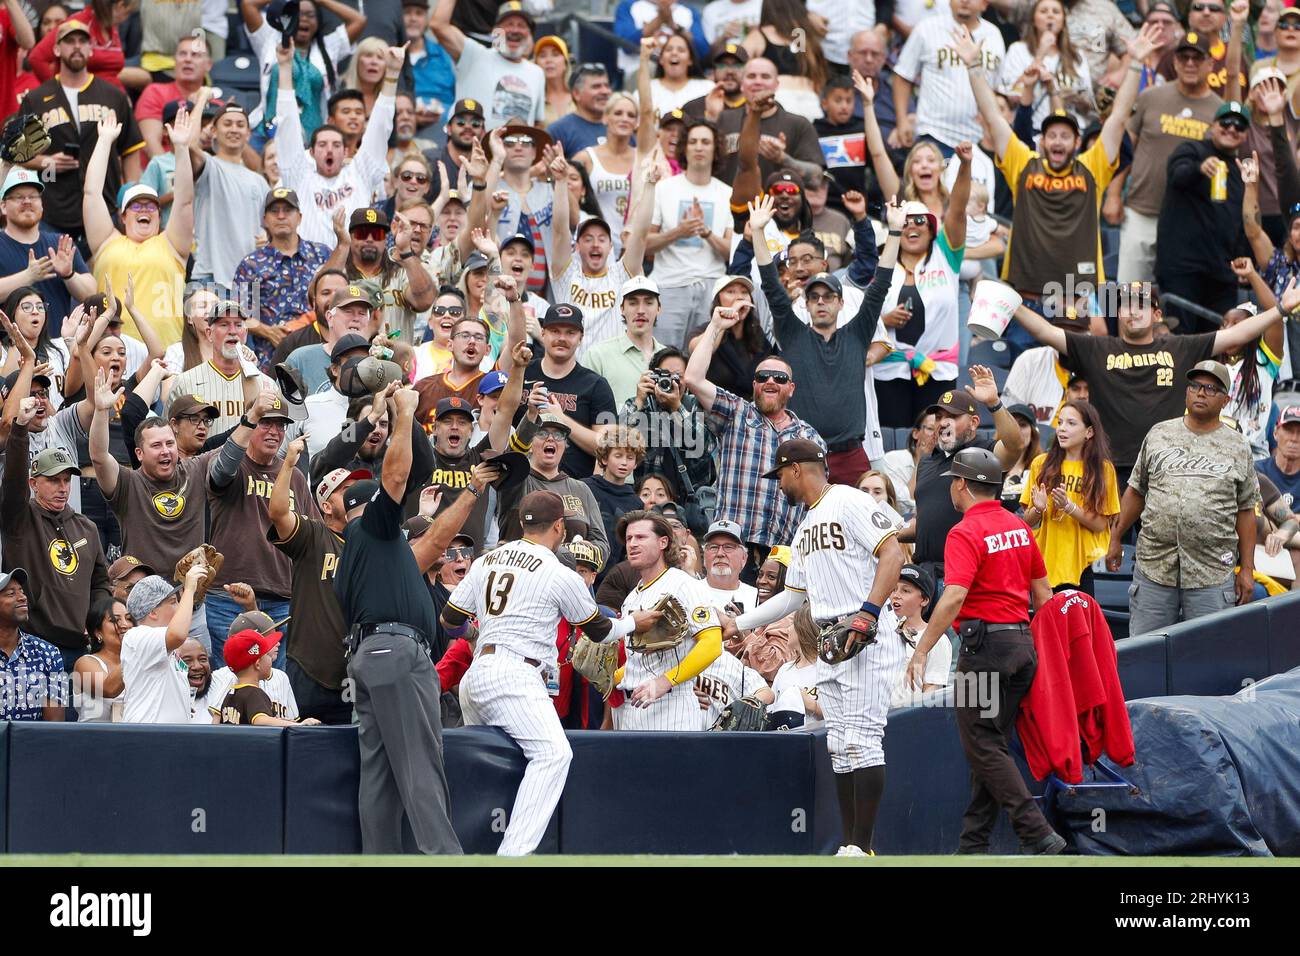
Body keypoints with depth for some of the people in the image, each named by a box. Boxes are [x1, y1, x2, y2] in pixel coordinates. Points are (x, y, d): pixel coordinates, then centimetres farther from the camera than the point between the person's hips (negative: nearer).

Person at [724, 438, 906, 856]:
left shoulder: (849, 503, -6)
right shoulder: (804, 528, 23)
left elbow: (893, 555, -16)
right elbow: (794, 595, 28)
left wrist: (868, 613, -23)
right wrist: (739, 624, 25)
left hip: (867, 636, -10)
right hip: (829, 643, 10)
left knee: (861, 740, -13)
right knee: (838, 746, 7)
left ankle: (861, 846, -14)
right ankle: (849, 847, 8)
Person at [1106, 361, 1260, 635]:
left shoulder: (1238, 447, 7)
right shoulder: (1159, 435, 11)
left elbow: (1245, 512, 7)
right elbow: (1136, 491, 15)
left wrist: (1247, 569, 3)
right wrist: (1115, 539, 12)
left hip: (1212, 577, -1)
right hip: (1153, 568, 1)